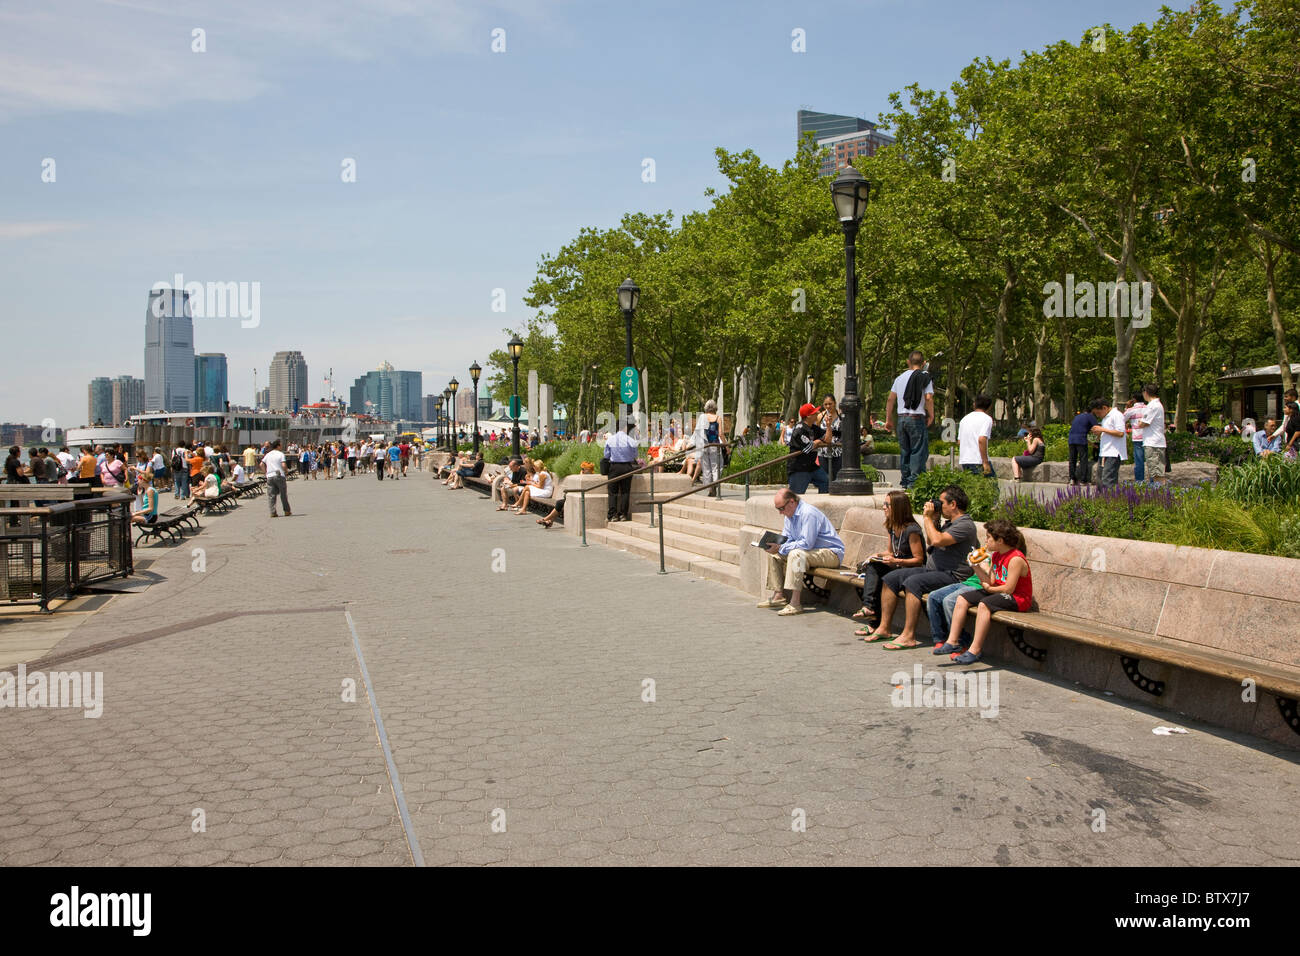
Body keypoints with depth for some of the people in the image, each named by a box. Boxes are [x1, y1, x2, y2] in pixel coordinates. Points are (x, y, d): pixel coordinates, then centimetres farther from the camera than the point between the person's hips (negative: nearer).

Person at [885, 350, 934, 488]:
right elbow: (928, 398, -13)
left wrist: (888, 419, 16)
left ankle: (905, 481, 16)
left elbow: (890, 399, 10)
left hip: (901, 418, 5)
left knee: (904, 451, 13)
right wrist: (931, 416, -1)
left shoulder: (900, 378, 12)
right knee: (918, 451, -2)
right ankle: (914, 481, -9)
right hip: (917, 419, -5)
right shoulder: (925, 377, -2)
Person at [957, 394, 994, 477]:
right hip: (978, 461, -7)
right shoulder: (987, 418, -5)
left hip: (963, 461, 7)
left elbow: (959, 442, 16)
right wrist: (985, 462, -18)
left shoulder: (964, 418, 17)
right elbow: (981, 439, -18)